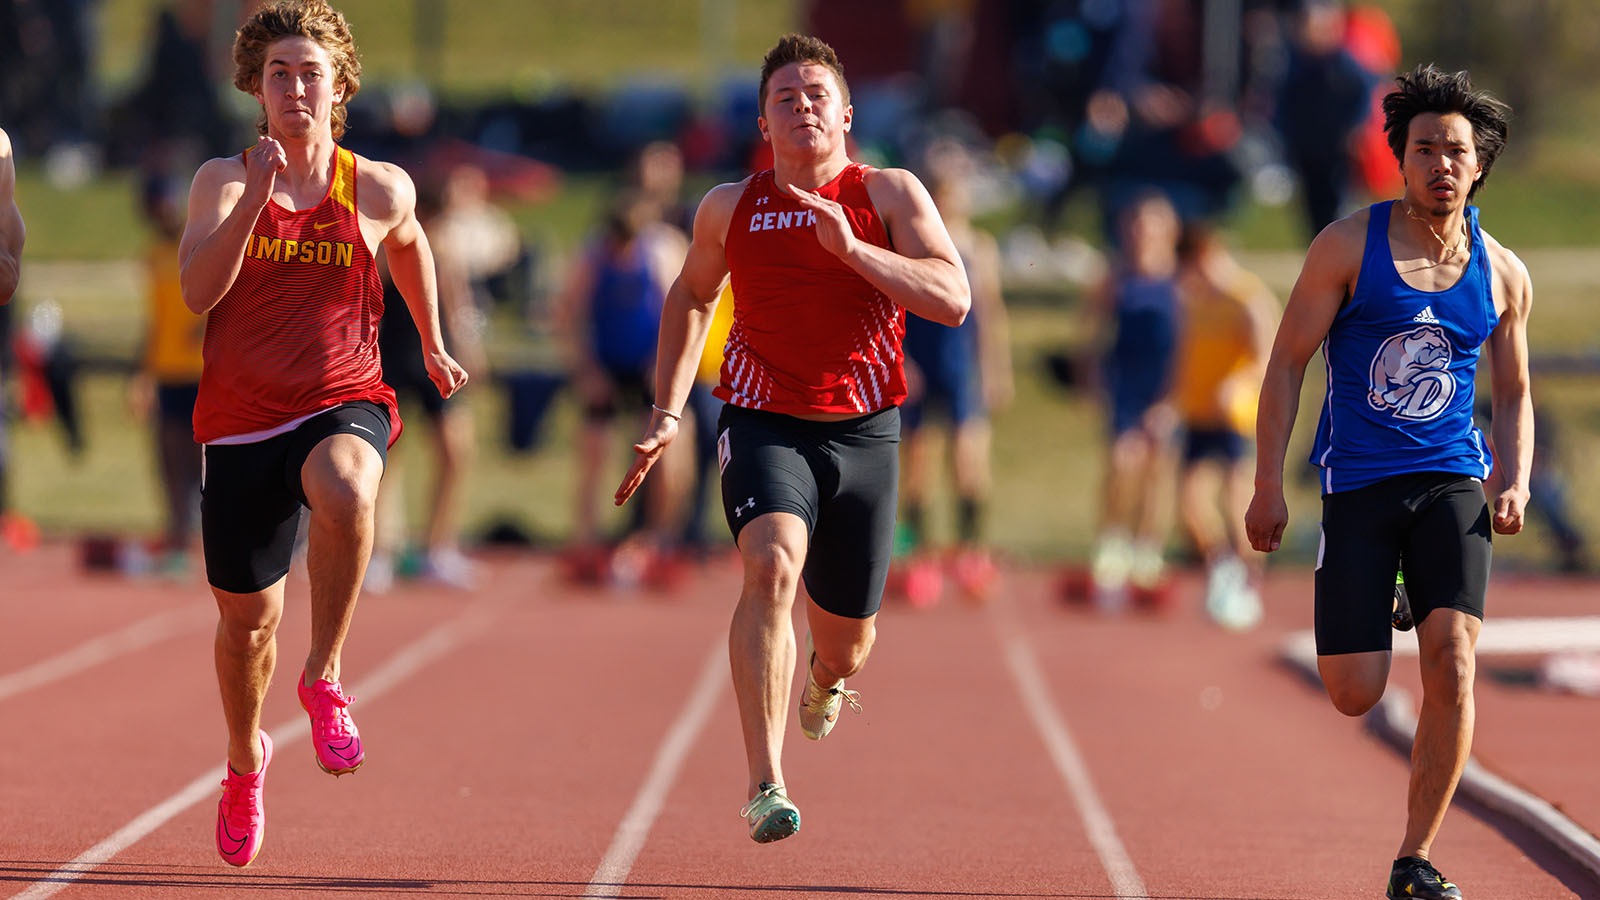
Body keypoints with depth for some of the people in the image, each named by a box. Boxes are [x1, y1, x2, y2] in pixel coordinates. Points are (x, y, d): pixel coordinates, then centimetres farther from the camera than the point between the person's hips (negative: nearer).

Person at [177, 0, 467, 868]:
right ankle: (245, 760, 43)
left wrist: (433, 345, 32)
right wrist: (255, 197, -27)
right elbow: (197, 291, -18)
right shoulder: (223, 180, -3)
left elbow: (409, 247, 25)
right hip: (243, 420, 1)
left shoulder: (380, 191, 1)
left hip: (343, 404, -1)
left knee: (344, 490, -39)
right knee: (247, 620, 11)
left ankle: (324, 679, -22)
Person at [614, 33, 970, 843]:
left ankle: (825, 675, 55)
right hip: (764, 424, -1)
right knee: (772, 567, -30)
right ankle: (764, 786, -34)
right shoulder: (729, 208, 5)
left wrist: (852, 248, -25)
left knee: (847, 638, 12)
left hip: (862, 435, 1)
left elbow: (953, 299, -14)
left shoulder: (889, 195, -1)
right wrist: (667, 413, 16)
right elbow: (691, 297, 23)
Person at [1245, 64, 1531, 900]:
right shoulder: (1349, 246, -4)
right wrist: (1268, 486, -6)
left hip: (1451, 482, 1)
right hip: (1358, 486, -1)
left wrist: (1513, 483, 0)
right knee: (1354, 694, -4)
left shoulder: (1503, 275, 5)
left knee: (1452, 658, -18)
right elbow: (1286, 363, -1)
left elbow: (1513, 394, 17)